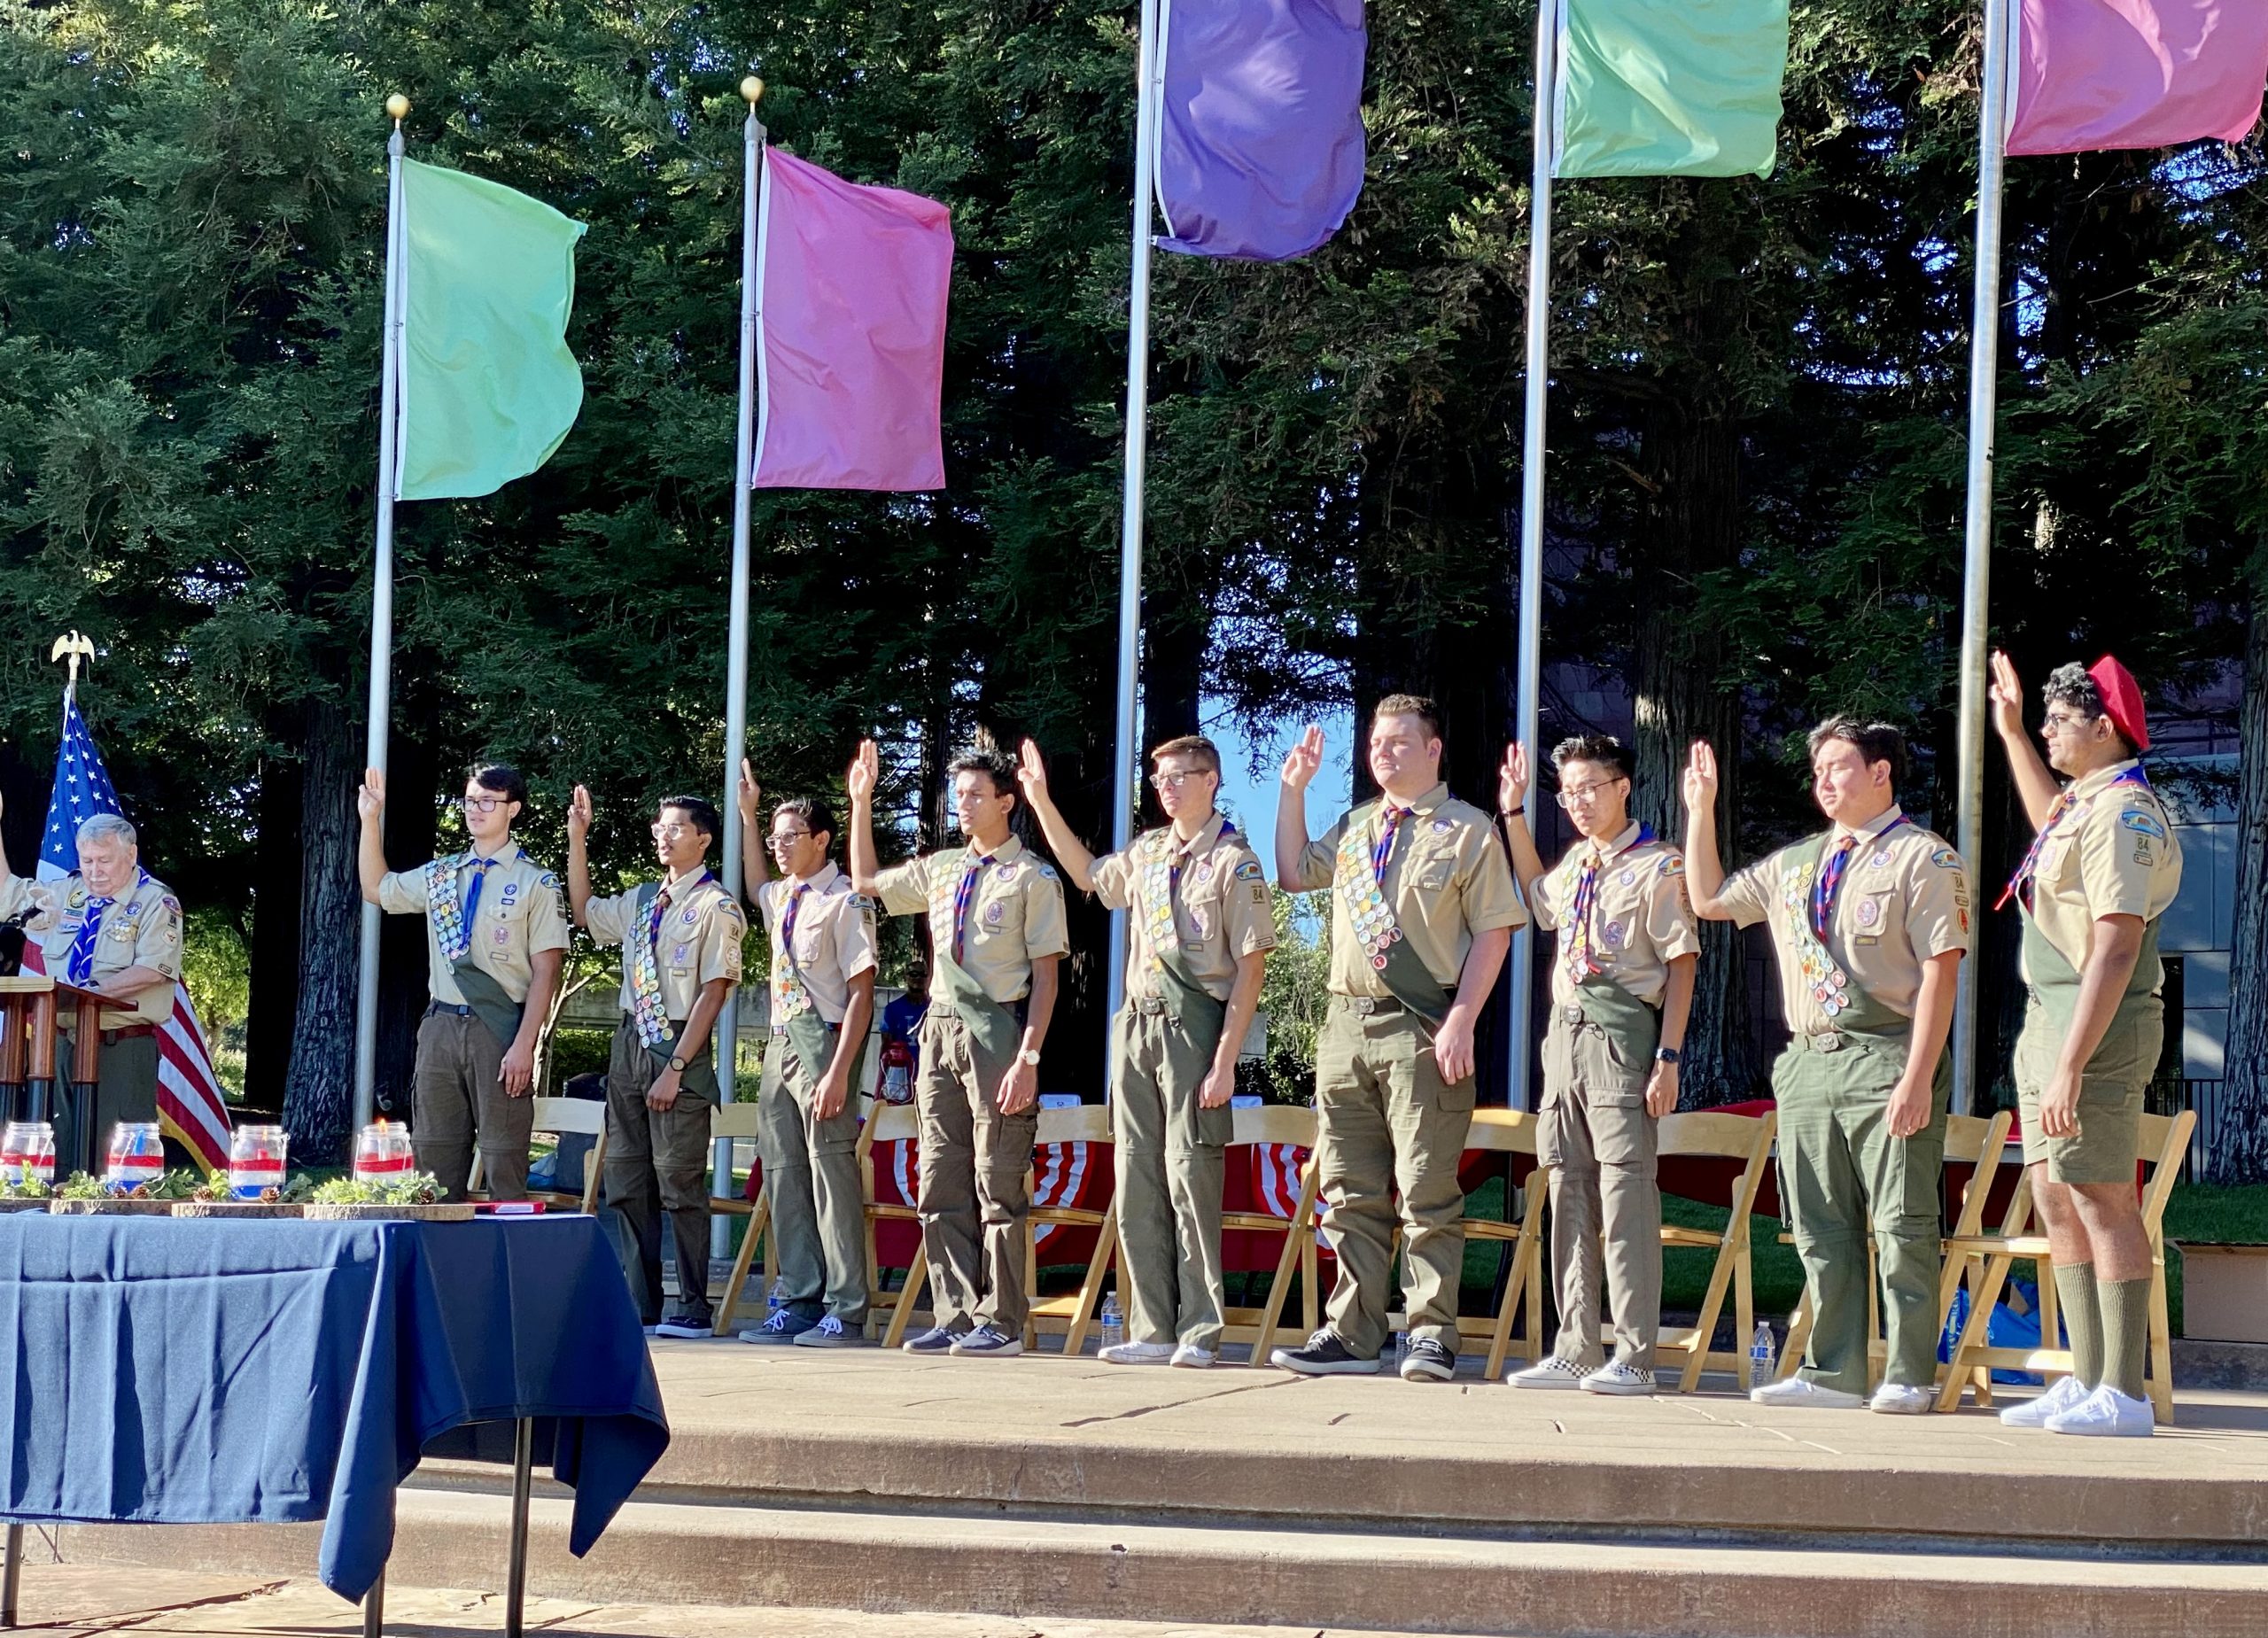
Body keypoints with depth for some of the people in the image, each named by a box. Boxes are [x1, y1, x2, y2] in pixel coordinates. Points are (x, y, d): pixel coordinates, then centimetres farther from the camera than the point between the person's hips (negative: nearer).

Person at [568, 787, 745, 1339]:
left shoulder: (715, 906, -7)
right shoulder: (642, 900, 14)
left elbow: (713, 992, -12)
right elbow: (583, 912, 30)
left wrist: (676, 1067, -17)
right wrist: (577, 838, 20)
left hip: (679, 1048, -7)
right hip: (631, 1040, 7)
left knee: (680, 1181, -6)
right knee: (625, 1180, 7)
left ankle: (693, 1310, 0)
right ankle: (638, 1305, 13)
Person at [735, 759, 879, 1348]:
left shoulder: (843, 902, -11)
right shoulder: (781, 897, 14)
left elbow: (861, 992, -14)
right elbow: (753, 885, 42)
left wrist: (839, 1072, -20)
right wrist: (747, 817, 36)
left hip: (822, 1044, -9)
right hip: (782, 1043, 9)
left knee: (832, 1175, -7)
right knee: (783, 1177, 8)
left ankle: (845, 1312, -4)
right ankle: (797, 1304, 13)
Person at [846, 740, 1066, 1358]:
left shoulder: (1032, 879, -2)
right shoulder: (941, 870, 15)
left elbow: (1045, 976, -6)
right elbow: (865, 882, 30)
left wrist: (1027, 1058, -15)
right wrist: (861, 801, 22)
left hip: (997, 1034, -6)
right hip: (941, 1030, 6)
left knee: (997, 1184, -4)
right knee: (941, 1185, 6)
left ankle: (999, 1323, -1)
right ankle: (955, 1315, 10)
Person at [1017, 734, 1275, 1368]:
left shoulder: (1234, 862, -6)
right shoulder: (1147, 853, 14)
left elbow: (1249, 969, -9)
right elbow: (1087, 874, 35)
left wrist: (1225, 1061, -15)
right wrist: (1041, 802, 27)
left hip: (1195, 1029, -7)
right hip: (1136, 1026, 7)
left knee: (1190, 1176, -8)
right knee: (1137, 1180, 5)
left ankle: (1198, 1333, -3)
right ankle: (1152, 1332, 8)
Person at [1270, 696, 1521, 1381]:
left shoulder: (1466, 830, -1)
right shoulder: (1354, 829, 18)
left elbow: (1493, 931, -6)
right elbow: (1293, 873, 27)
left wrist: (1461, 1022, -16)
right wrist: (1293, 788, 20)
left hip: (1423, 1033, -6)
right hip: (1347, 1022, 6)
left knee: (1426, 1192, -5)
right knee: (1352, 1191, 8)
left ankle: (1432, 1337, -1)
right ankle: (1352, 1334, 12)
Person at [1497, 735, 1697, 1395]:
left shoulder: (1657, 865, -4)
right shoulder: (1576, 863, 17)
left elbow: (1681, 964, -8)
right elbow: (1537, 897, 40)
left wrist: (1668, 1056, -15)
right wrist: (1514, 814, 32)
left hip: (1620, 1038, -8)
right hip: (1566, 1035, 8)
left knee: (1625, 1194, -9)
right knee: (1569, 1194, 7)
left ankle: (1633, 1358, -9)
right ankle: (1575, 1351, 11)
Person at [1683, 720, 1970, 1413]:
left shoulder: (1923, 858, -3)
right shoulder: (1795, 864, 18)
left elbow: (1940, 972, -10)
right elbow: (1708, 900, 29)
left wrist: (1917, 1078, -17)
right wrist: (1701, 809, 21)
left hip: (1885, 1062, -7)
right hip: (1808, 1062, 7)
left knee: (1901, 1223, -5)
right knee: (1821, 1226, 7)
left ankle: (1907, 1377, -1)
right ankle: (1833, 1373, 12)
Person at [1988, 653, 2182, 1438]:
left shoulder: (2122, 812, -16)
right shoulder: (2087, 804, 16)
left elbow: (2117, 947, -24)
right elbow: (2051, 827, 44)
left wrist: (2071, 1064, -28)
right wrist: (2010, 734, 43)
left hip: (2096, 1025, -11)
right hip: (2047, 1020, 11)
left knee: (2100, 1199, -12)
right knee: (2058, 1200, 11)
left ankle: (2123, 1395, -12)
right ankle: (2086, 1381, 16)